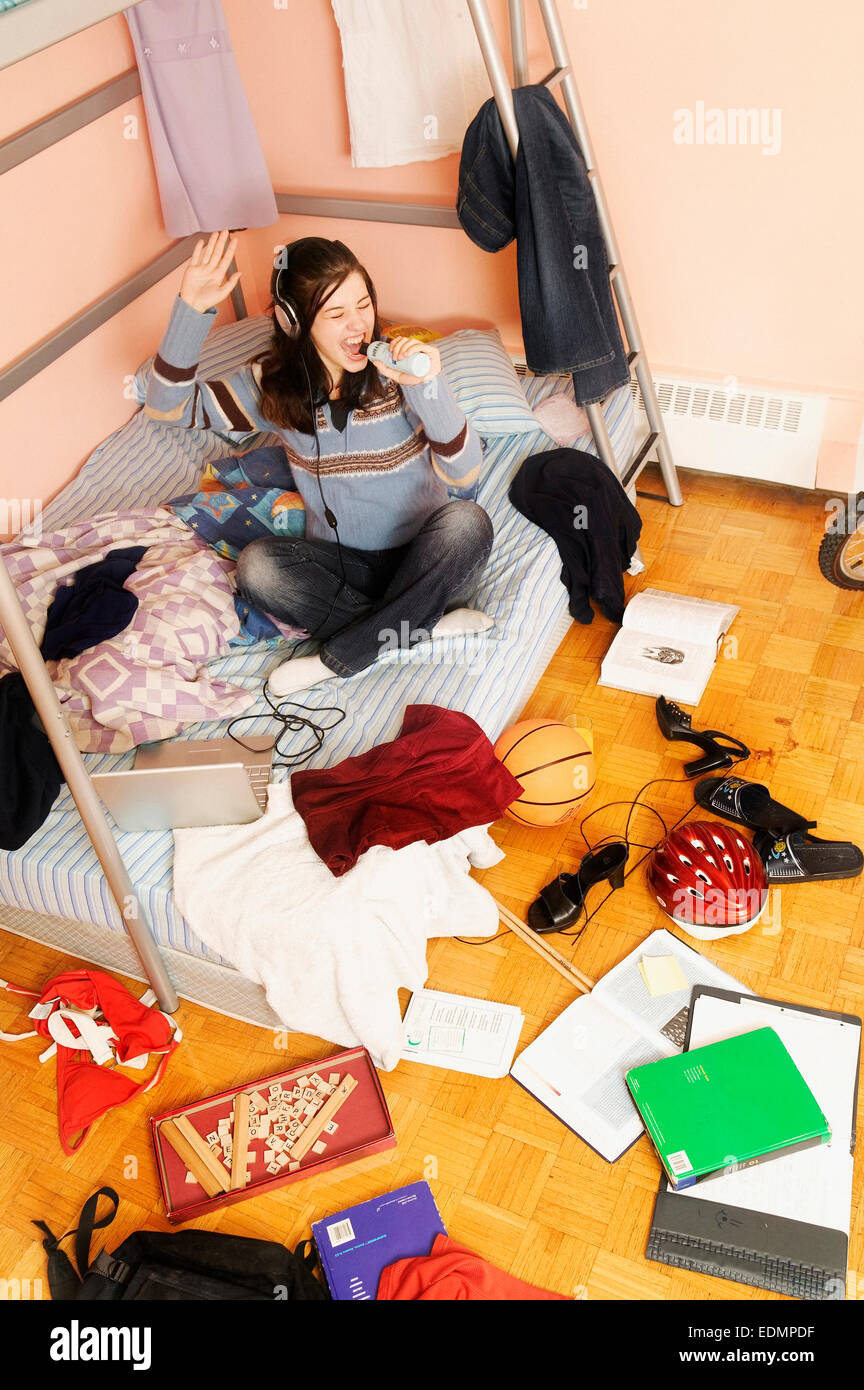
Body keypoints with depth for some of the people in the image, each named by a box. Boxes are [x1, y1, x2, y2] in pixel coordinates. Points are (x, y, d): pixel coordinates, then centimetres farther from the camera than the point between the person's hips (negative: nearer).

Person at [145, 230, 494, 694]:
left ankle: (339, 656, -22)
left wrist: (429, 386, -36)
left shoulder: (398, 369, -13)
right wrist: (191, 311, -18)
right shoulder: (276, 384, -5)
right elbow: (168, 407, -6)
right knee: (257, 566, -28)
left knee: (469, 522, -33)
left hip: (421, 553, -1)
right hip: (341, 561, 1)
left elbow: (465, 472, -20)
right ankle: (427, 622, -19)